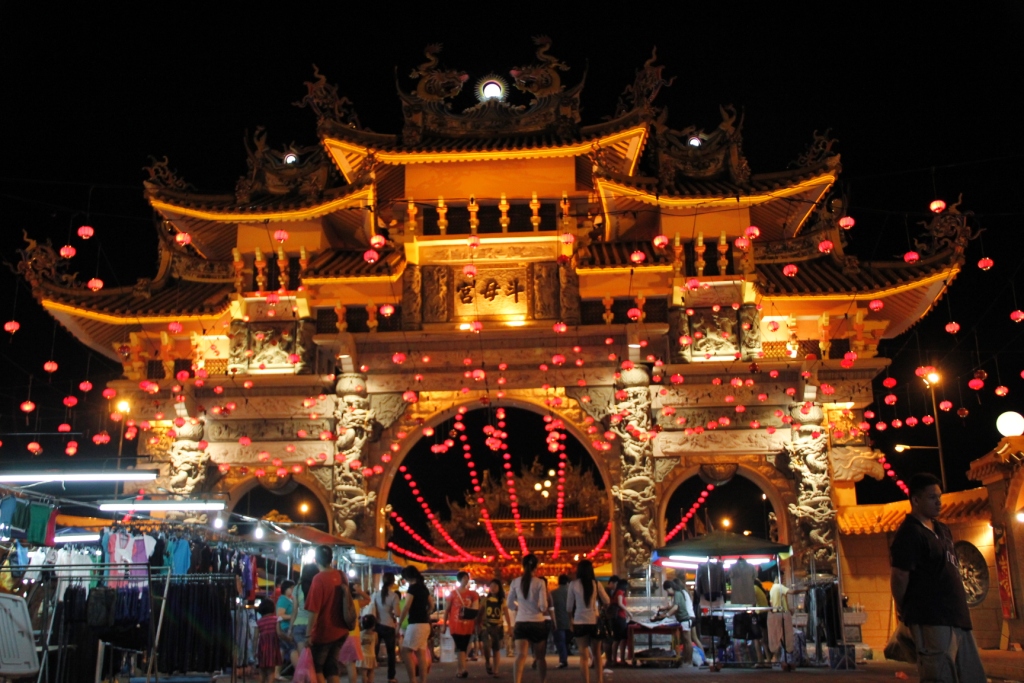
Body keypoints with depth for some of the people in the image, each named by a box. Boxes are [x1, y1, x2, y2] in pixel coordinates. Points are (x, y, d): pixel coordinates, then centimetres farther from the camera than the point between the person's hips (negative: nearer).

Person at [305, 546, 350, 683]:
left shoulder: (319, 579, -19)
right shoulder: (342, 576, 1)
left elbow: (314, 610, -20)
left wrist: (309, 634, -15)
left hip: (323, 632, -6)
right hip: (340, 631, 6)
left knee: (316, 667, 11)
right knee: (332, 666, 15)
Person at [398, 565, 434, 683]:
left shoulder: (413, 587, -10)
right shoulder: (424, 587, 15)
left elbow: (407, 607, -16)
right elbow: (431, 606, 24)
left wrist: (399, 623, -10)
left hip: (416, 624, -9)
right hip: (425, 624, 9)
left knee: (406, 652, -6)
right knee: (421, 653, 9)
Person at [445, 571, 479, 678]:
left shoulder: (472, 594, 7)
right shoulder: (453, 594, 2)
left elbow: (475, 610, 9)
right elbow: (447, 610, 4)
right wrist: (444, 624, 1)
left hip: (467, 626, 2)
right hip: (455, 625, -2)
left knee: (463, 647, 7)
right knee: (460, 647, -9)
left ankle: (460, 669, 16)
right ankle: (463, 669, -14)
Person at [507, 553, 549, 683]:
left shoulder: (515, 582, 0)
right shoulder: (540, 583, -7)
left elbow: (509, 604, 5)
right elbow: (543, 605, -11)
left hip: (521, 623, 1)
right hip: (538, 623, -1)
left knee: (520, 655, -9)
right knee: (540, 657, 17)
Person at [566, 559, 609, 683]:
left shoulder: (573, 584, -4)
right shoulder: (596, 584, -2)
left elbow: (569, 606, 1)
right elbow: (607, 601, 6)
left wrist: (570, 619, 16)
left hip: (580, 622, -1)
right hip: (595, 621, 1)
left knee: (584, 655, 4)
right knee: (597, 653, 15)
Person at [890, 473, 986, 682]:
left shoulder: (942, 530, 16)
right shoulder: (909, 533, -14)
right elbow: (899, 576, -17)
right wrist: (903, 610, -4)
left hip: (957, 616, 9)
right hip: (932, 620, -9)